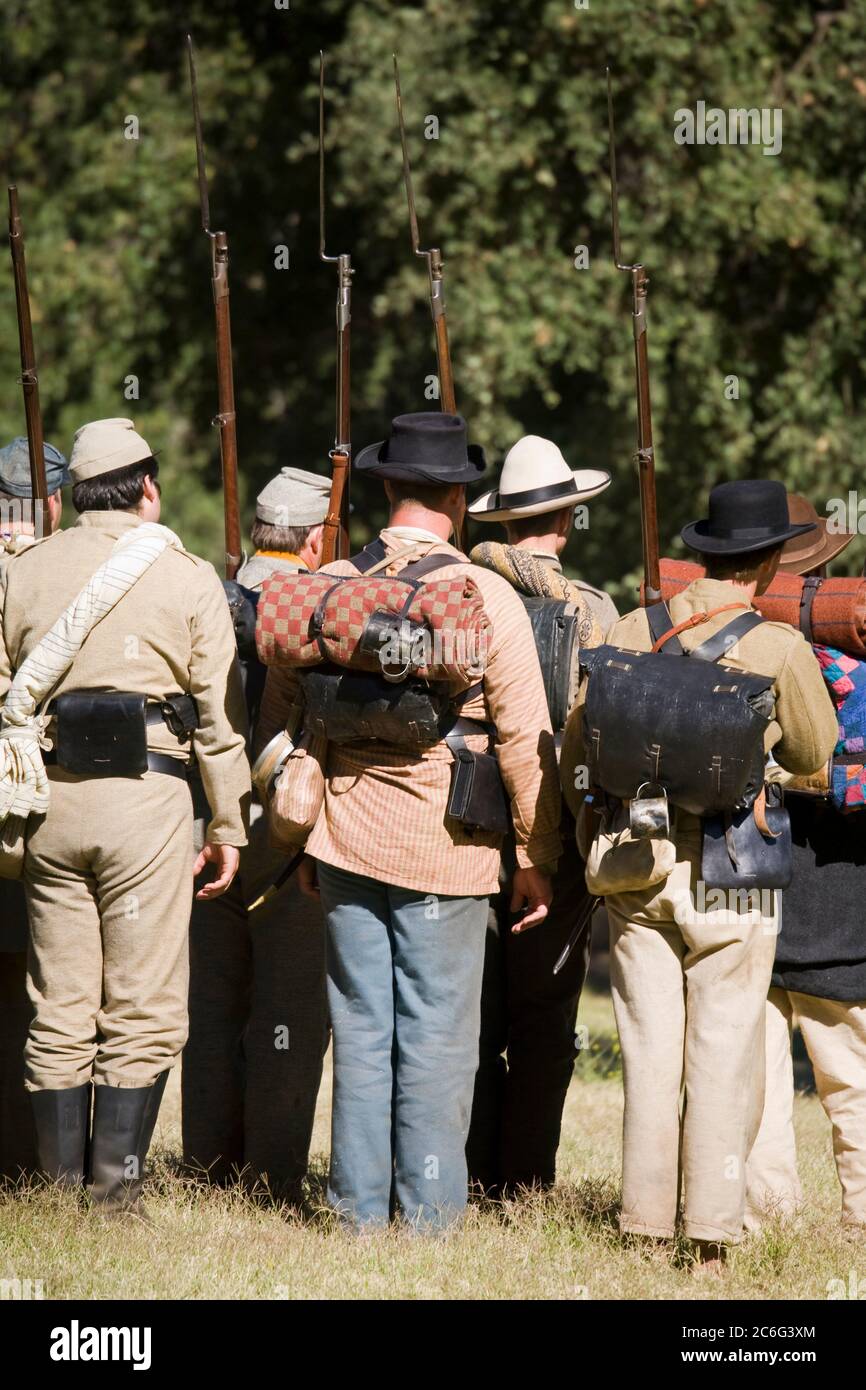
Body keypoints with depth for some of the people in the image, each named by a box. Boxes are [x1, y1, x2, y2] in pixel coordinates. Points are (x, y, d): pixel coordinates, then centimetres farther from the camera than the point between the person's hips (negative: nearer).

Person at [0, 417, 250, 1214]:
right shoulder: (187, 579, 0)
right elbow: (219, 714, -1)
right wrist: (229, 824, 6)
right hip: (144, 797, -4)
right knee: (141, 1012, 0)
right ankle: (116, 1189, -4)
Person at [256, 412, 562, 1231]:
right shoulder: (486, 598, -8)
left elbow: (279, 722, 9)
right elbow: (526, 740, -7)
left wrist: (300, 842, 19)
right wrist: (536, 858, 1)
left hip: (345, 842, 4)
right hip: (447, 849, -3)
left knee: (360, 1030, 9)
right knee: (438, 1036, 3)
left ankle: (361, 1210, 13)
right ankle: (430, 1215, 5)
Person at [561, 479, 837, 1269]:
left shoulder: (635, 630, 3)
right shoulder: (781, 649, -7)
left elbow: (575, 750, 7)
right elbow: (814, 759, 4)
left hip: (634, 869, 3)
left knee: (649, 1055, 9)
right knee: (724, 1057, 2)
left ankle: (645, 1230, 11)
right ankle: (712, 1237, 2)